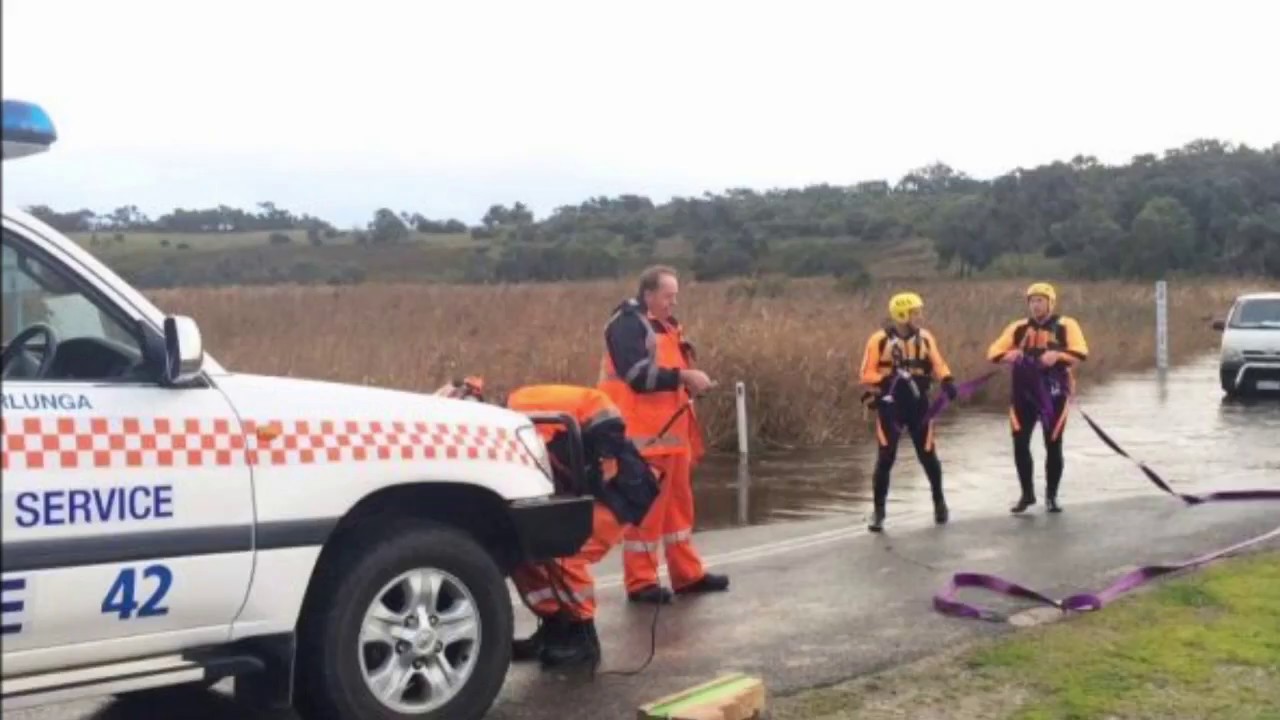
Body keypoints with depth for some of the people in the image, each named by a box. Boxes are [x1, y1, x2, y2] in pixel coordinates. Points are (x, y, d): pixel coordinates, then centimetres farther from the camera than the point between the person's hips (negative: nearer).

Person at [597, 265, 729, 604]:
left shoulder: (666, 325, 17)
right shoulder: (627, 325, -12)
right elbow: (639, 375, -23)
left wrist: (690, 383, 2)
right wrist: (683, 376, -23)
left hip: (671, 431, 10)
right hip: (645, 435, -9)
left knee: (678, 503, 14)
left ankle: (687, 574, 23)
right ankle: (640, 582, 4)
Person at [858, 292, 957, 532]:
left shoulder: (925, 337, 3)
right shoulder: (879, 340, -8)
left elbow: (937, 363, 4)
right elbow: (867, 374, -7)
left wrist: (947, 381, -16)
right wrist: (887, 379, -25)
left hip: (918, 403, 3)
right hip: (890, 405, -3)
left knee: (928, 455, 8)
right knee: (886, 457, -8)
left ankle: (939, 501, 30)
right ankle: (878, 511, 2)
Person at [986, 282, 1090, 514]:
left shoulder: (1066, 326, -1)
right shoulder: (1018, 327, 9)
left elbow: (1081, 353, -14)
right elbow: (994, 352, 5)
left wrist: (1058, 355, -31)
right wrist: (1008, 355, -17)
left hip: (1054, 392, -3)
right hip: (1024, 391, 3)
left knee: (1053, 445, 2)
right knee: (1020, 443, -1)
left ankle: (1051, 495, 18)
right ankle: (1027, 494, 16)